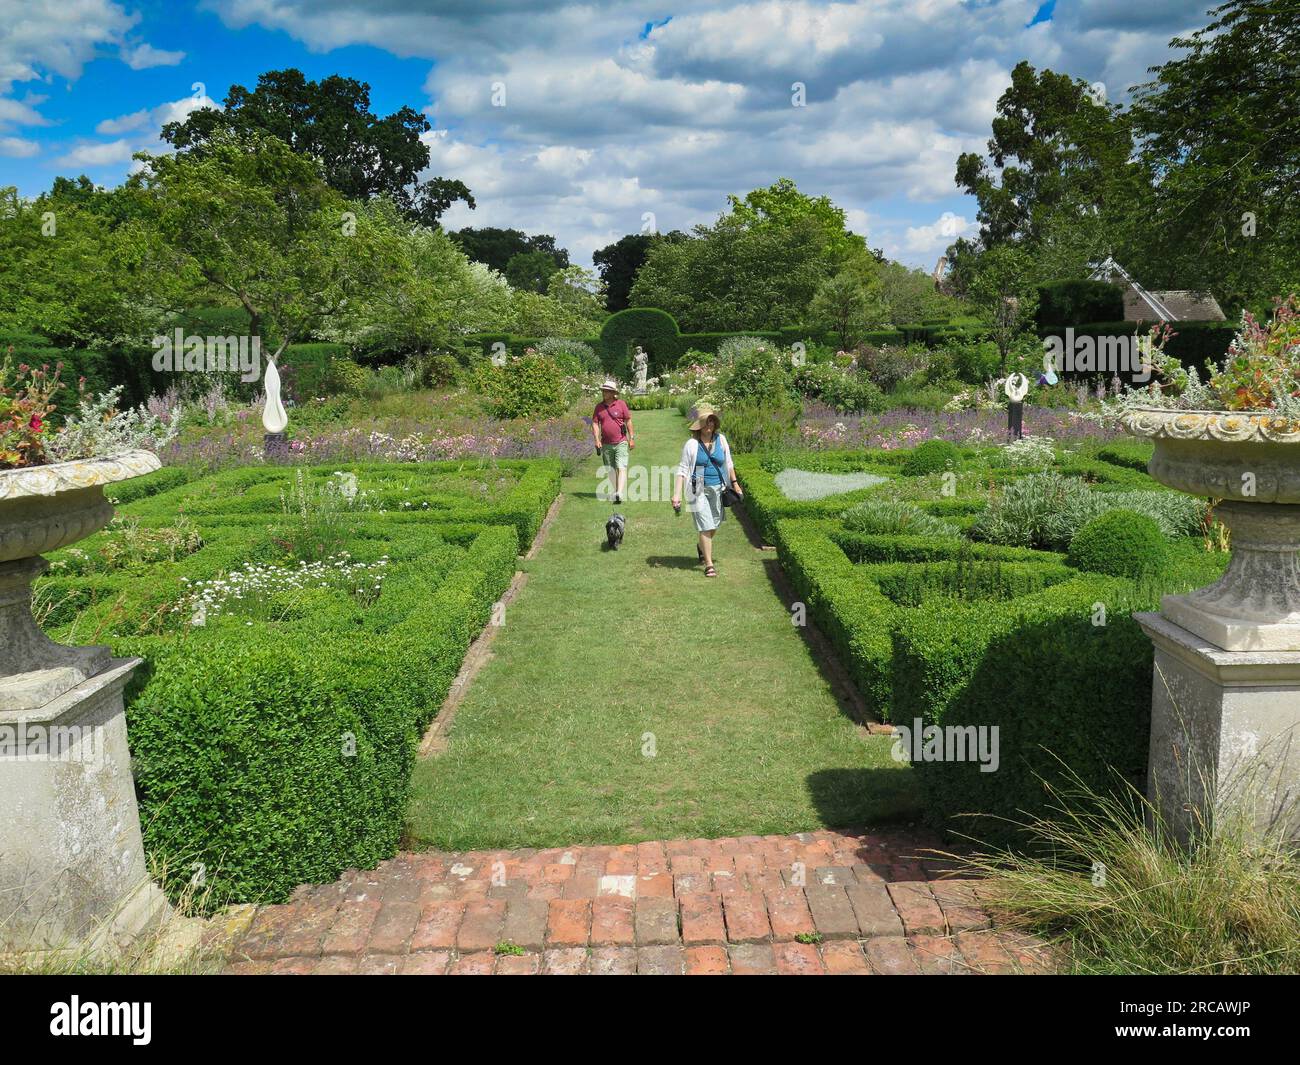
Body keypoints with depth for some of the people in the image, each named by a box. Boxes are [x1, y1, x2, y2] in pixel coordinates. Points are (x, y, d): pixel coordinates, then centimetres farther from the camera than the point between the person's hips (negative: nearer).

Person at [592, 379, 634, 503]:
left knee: (621, 468, -15)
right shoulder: (599, 406, 4)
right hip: (606, 444, 4)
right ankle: (616, 491, 24)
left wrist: (631, 438, 0)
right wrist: (597, 440, -7)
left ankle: (620, 494, -22)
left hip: (621, 443, -4)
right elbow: (595, 423, 5)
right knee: (610, 470, 11)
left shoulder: (621, 404, -4)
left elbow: (628, 421, 1)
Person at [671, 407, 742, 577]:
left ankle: (701, 547, 45)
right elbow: (682, 470, -6)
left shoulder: (721, 439, 3)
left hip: (718, 489, 4)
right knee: (705, 526, -9)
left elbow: (728, 464, 15)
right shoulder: (691, 444, -8)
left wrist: (735, 483, 19)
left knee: (714, 524, 16)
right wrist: (677, 494, -12)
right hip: (699, 491, -4)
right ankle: (709, 564, -1)